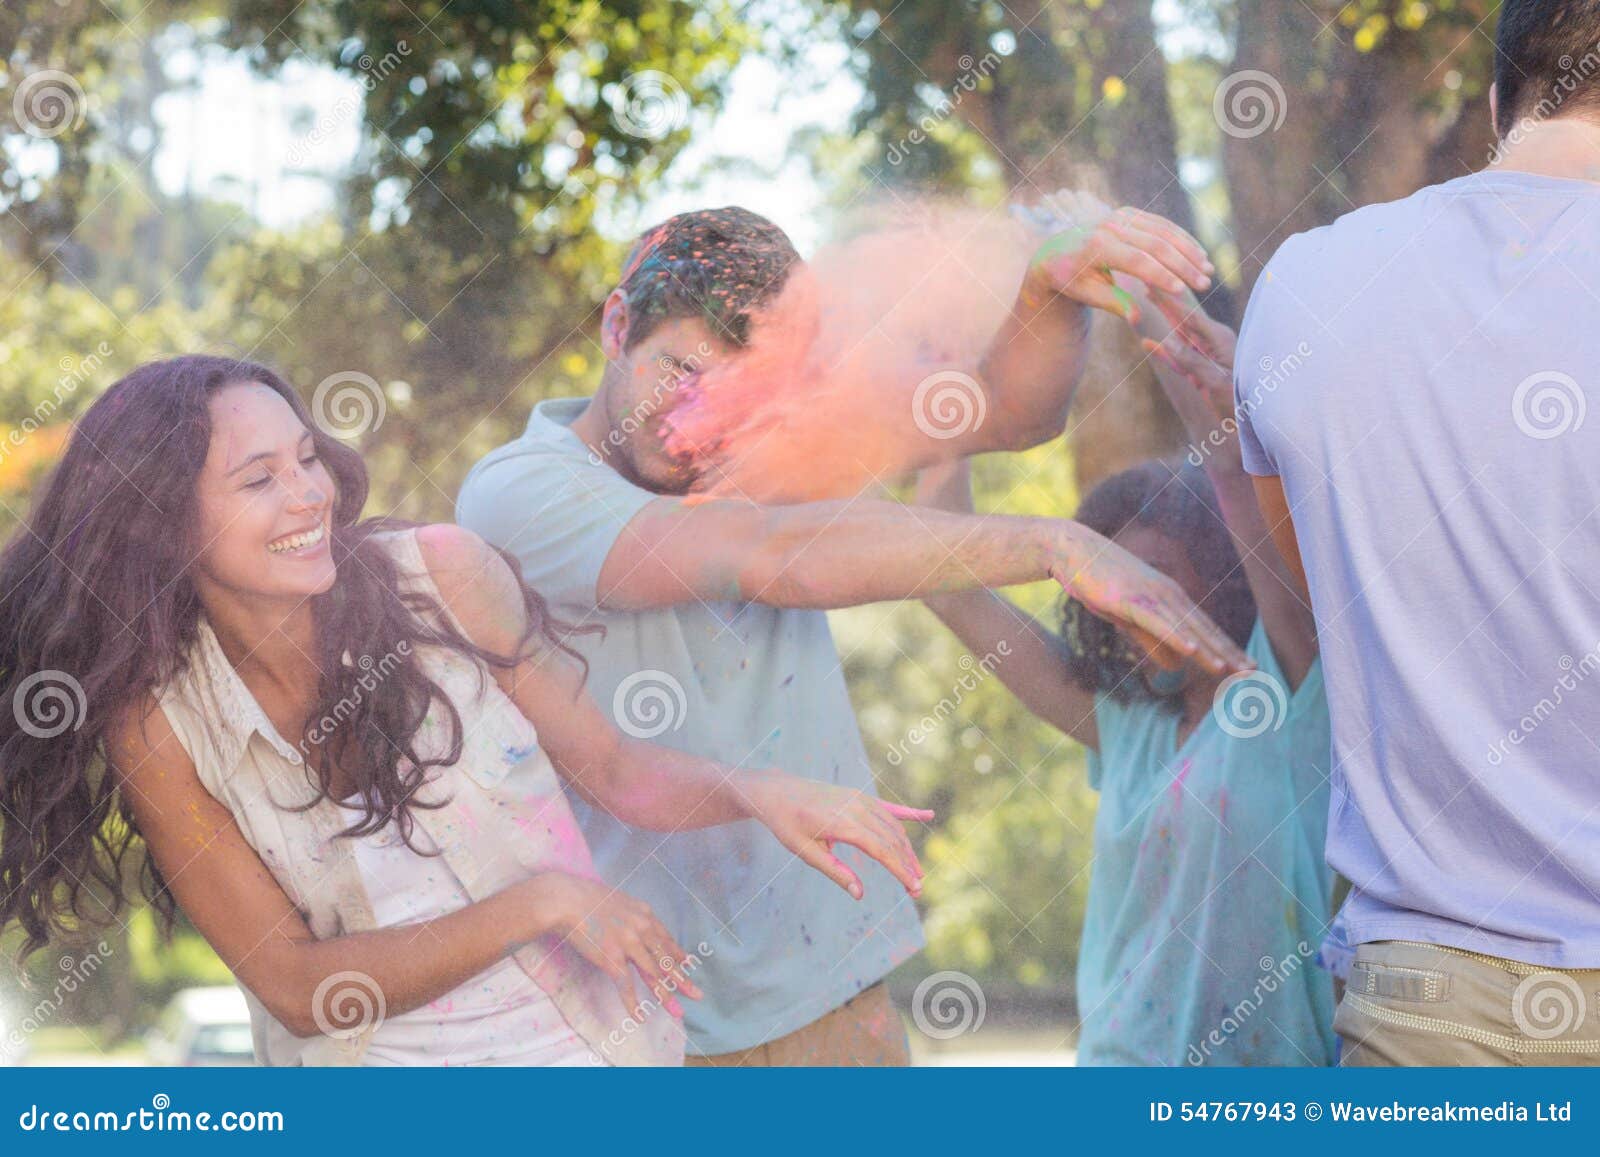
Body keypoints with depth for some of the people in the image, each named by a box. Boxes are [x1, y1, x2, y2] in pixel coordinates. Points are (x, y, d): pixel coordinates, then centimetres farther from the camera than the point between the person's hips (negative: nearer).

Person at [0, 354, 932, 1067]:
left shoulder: (441, 574, -13)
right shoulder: (158, 726, -14)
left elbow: (610, 766, 0)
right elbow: (294, 984, -15)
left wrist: (753, 792, -20)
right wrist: (542, 902, -23)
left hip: (598, 1036, 1)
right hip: (375, 1060, 0)